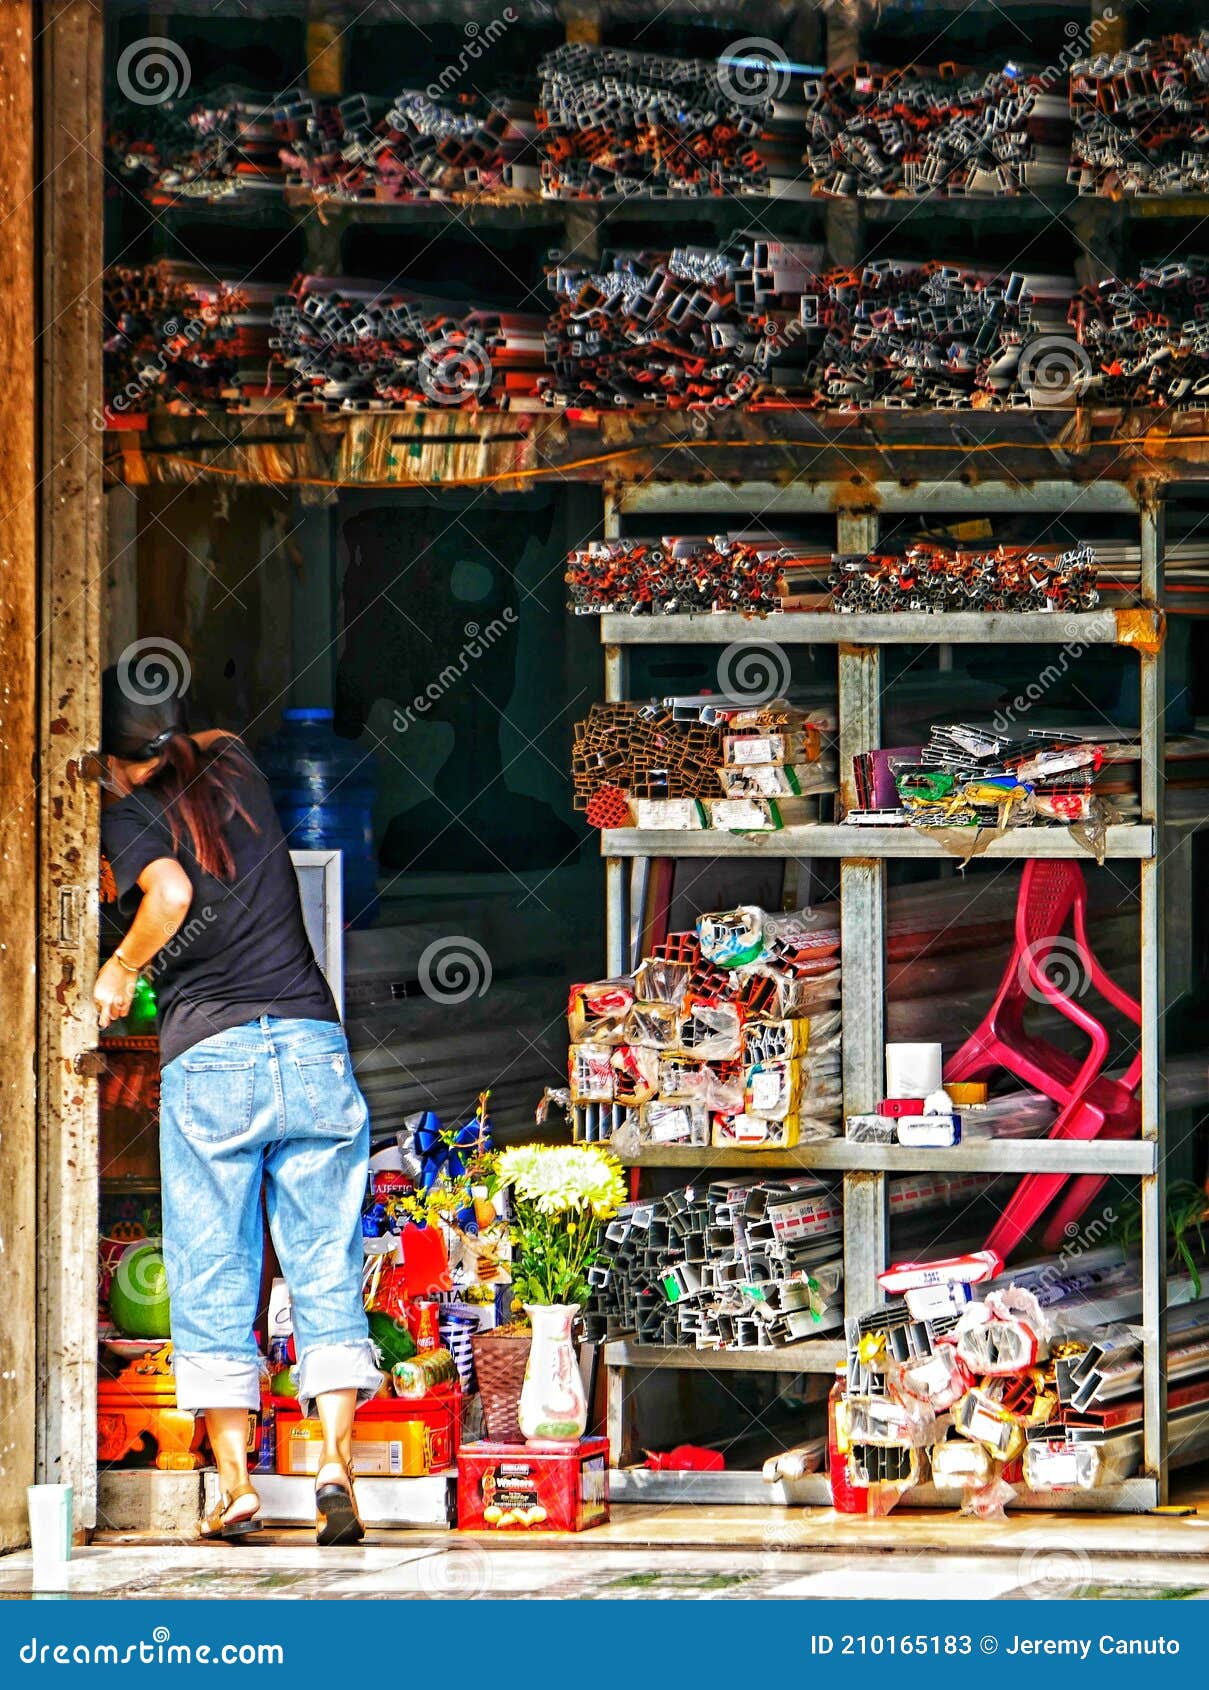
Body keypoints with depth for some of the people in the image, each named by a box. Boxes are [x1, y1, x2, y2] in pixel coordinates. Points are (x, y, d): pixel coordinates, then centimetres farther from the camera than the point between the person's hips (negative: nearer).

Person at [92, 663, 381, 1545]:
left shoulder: (127, 815, -1)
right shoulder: (235, 769, 13)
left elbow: (171, 891, -20)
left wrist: (122, 968, -5)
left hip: (207, 1057, -3)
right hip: (313, 1042, 3)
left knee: (213, 1284, 3)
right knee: (327, 1273, 3)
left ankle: (237, 1485, 1)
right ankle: (336, 1459, -10)